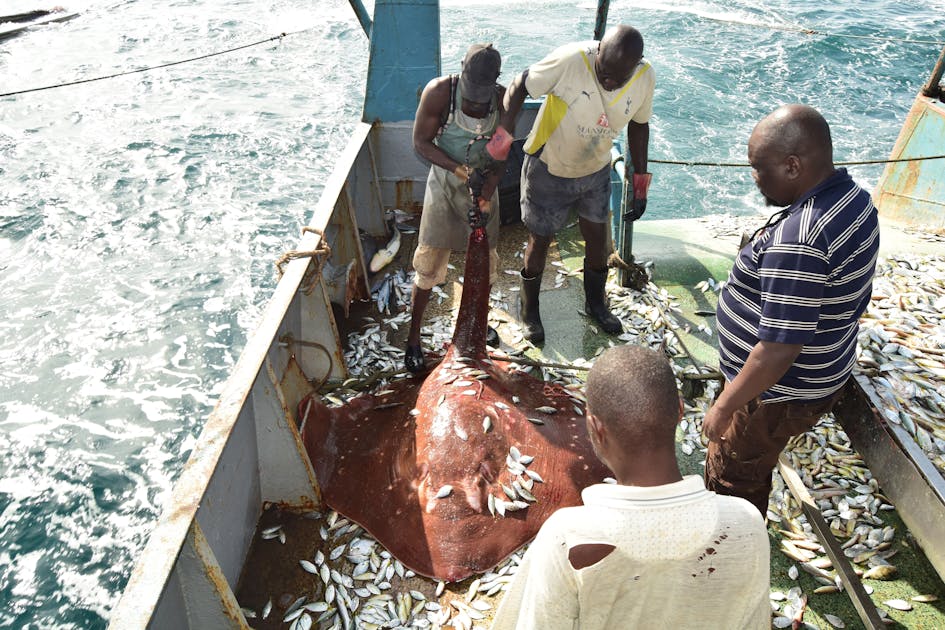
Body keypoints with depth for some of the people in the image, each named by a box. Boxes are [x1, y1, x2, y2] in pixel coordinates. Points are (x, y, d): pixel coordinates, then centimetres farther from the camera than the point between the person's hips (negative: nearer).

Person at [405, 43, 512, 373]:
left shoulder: (503, 98, -10)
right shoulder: (439, 91, -19)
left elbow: (501, 155, -6)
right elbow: (421, 143, -14)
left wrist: (486, 194, -19)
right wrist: (462, 170, -24)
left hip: (483, 186, 3)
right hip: (445, 183, -3)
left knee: (485, 261, 12)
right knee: (430, 263, -2)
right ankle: (413, 338, 14)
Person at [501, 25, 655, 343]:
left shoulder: (645, 77, -15)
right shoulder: (570, 60, -30)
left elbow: (638, 125, 1)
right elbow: (520, 86, -20)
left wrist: (640, 182, 1)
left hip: (595, 172, 4)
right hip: (549, 170, -4)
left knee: (597, 237, 15)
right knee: (541, 239, 9)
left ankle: (596, 302, 42)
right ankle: (529, 309, 34)